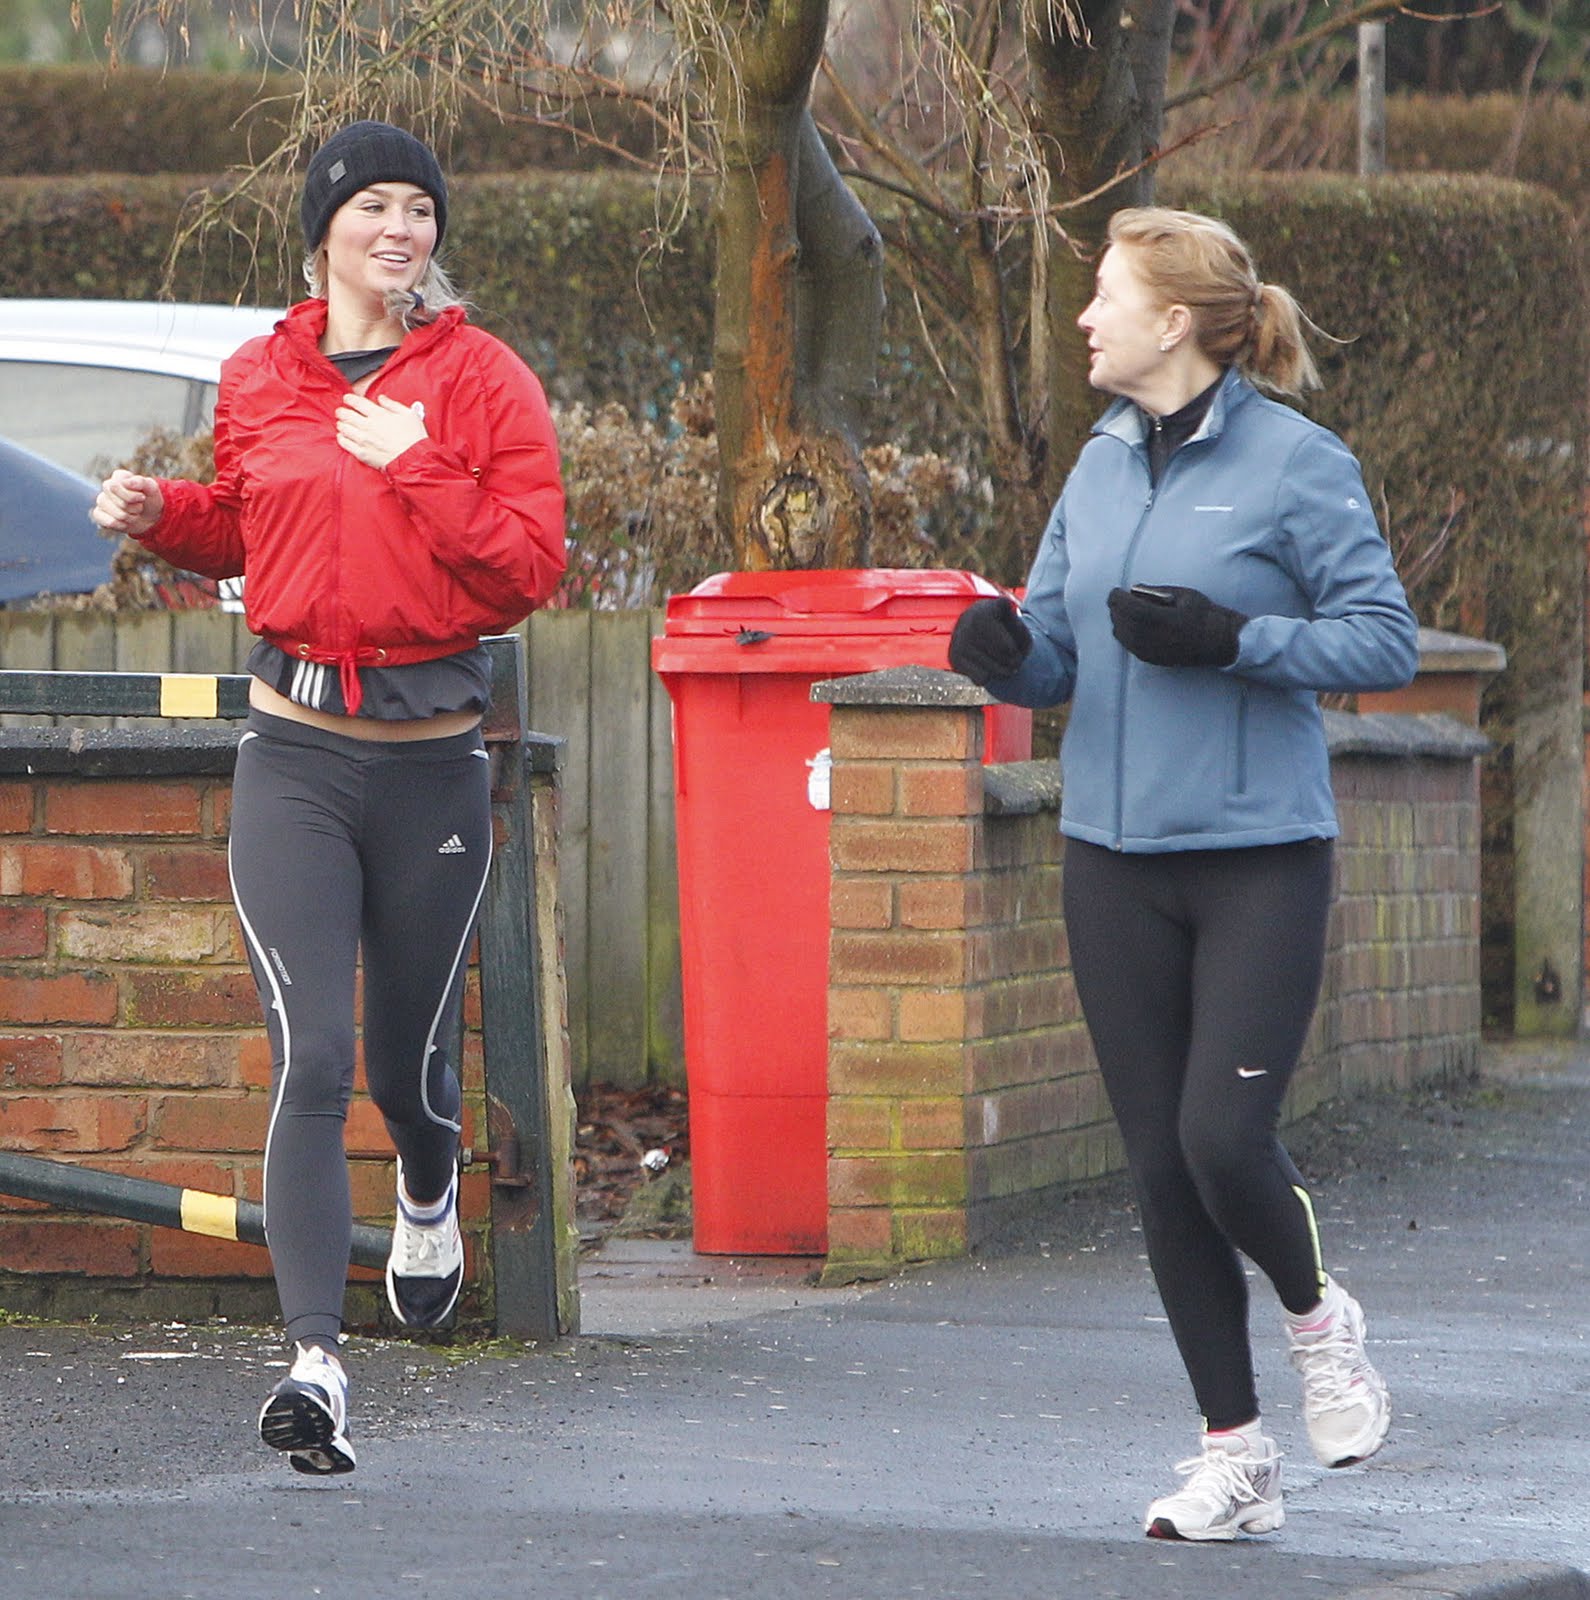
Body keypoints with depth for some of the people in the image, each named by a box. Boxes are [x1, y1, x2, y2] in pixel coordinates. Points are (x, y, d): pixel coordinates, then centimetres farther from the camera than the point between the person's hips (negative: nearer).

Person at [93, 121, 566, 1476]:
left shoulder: (483, 381, -1)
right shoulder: (259, 383, 7)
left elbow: (530, 569, -9)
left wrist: (416, 474, -19)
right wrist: (160, 515, 4)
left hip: (434, 759, 0)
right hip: (295, 755, 1)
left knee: (410, 1060, 14)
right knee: (313, 1060, -13)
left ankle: (431, 1192, 51)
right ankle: (317, 1362, -17)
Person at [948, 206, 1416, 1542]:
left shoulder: (1298, 465, -7)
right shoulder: (1102, 468, 11)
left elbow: (1385, 640, -8)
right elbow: (1056, 652, 15)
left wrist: (1234, 640, -19)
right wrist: (1007, 652, -7)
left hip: (1259, 852, -6)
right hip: (1115, 854, 6)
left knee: (1226, 1139, -14)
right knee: (1161, 1165, 5)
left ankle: (1318, 1316, 19)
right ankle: (1235, 1455, 15)